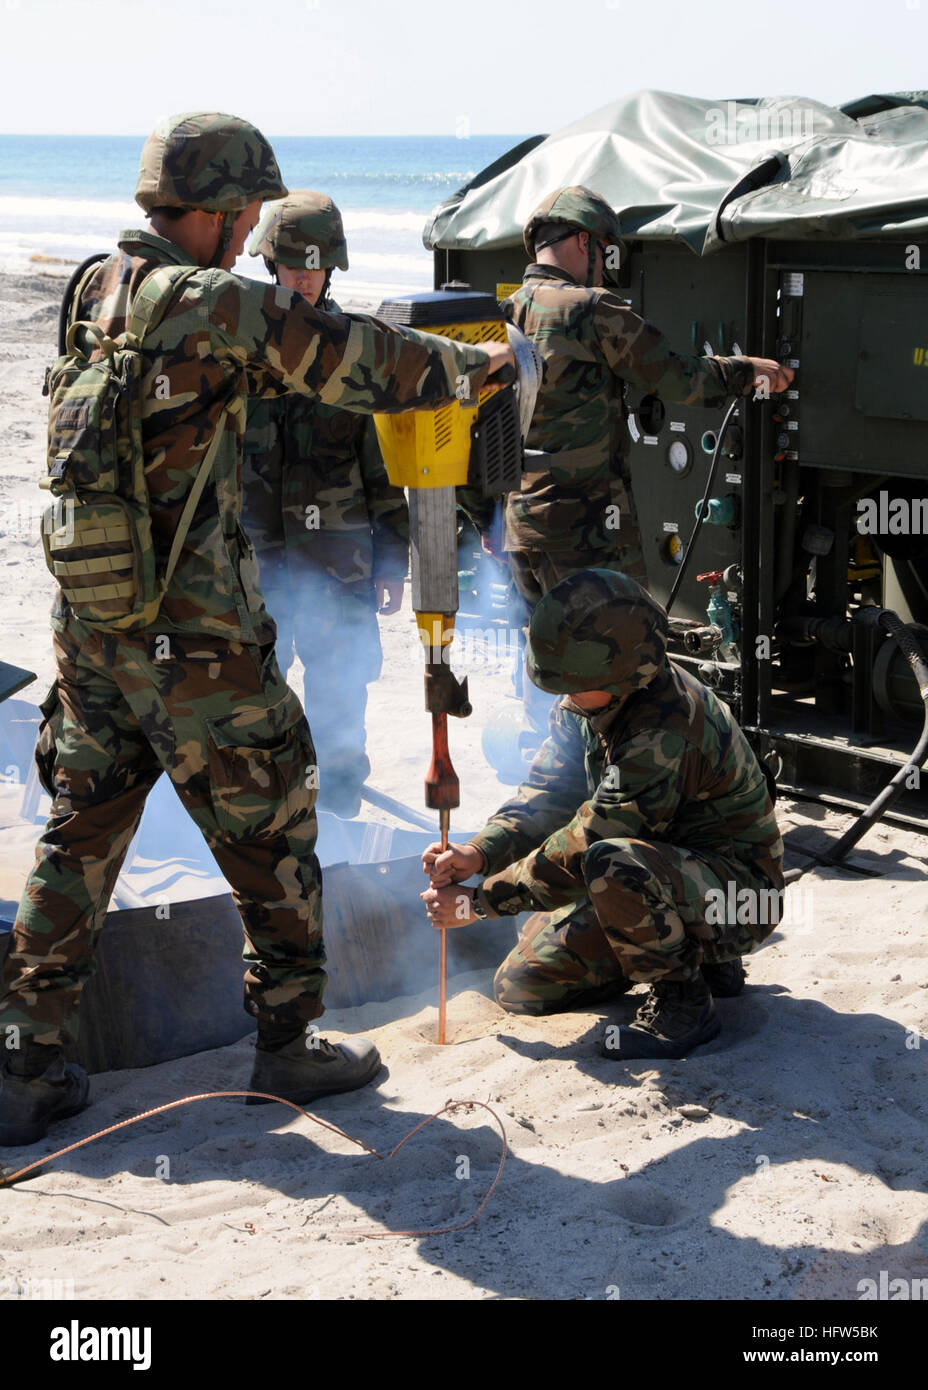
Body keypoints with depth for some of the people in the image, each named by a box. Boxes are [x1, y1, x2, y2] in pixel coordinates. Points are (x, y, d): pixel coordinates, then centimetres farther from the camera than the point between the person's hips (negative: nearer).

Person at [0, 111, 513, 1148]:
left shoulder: (95, 294, 8)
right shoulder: (220, 307, -15)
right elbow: (364, 363, -7)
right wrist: (483, 361, 8)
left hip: (89, 624, 7)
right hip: (195, 640, -7)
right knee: (268, 834, 9)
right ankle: (289, 1043, 20)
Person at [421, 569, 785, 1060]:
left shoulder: (666, 734, -32)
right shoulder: (585, 705, -3)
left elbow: (586, 845, -30)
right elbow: (547, 793, 2)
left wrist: (477, 901, -23)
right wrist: (480, 852, -18)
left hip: (736, 890, -9)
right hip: (660, 871, 9)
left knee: (613, 863, -39)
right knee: (521, 987, 4)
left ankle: (684, 1001, -16)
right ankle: (696, 954, 15)